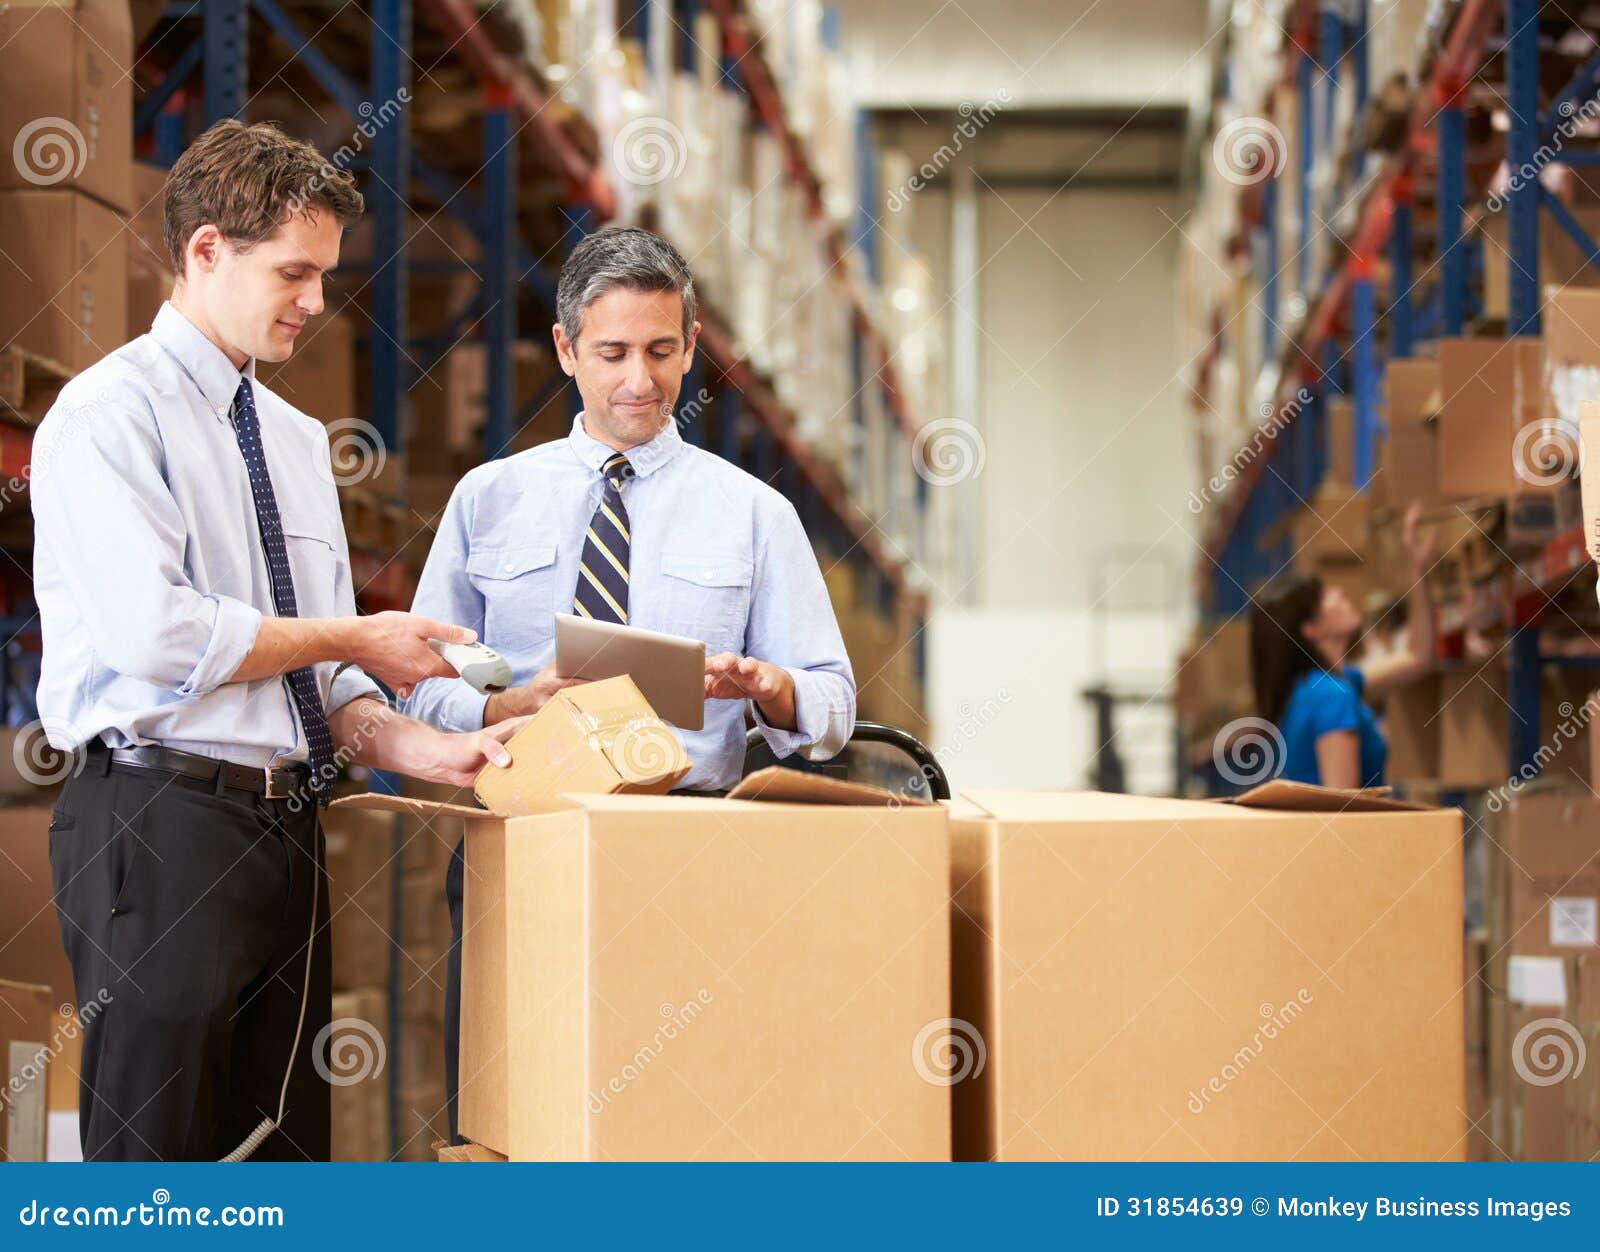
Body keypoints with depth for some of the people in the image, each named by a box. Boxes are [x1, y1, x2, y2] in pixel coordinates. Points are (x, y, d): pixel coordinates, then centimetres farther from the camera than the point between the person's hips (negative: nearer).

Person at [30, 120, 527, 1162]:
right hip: (164, 828, -8)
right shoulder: (109, 413, -5)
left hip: (284, 830, 8)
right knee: (154, 1153, -6)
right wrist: (349, 637, -7)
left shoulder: (298, 438, 19)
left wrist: (422, 749, -2)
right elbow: (157, 636, -18)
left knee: (292, 1145, 6)